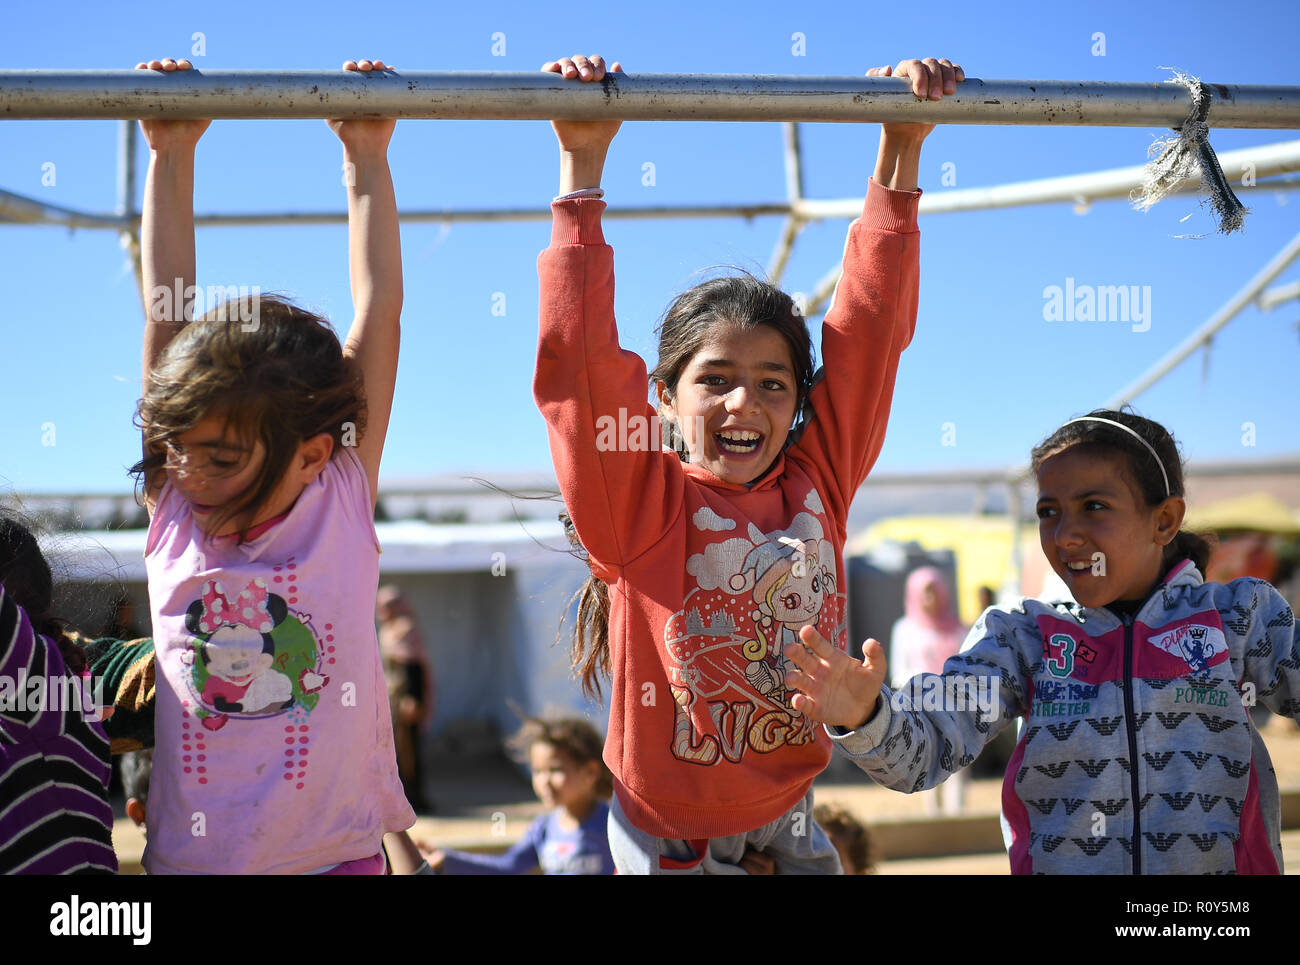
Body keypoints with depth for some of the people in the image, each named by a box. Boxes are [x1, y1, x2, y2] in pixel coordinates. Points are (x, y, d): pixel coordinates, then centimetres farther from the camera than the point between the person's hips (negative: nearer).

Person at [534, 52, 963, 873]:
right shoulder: (639, 504, -12)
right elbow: (580, 357, -20)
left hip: (789, 826, 3)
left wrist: (900, 154, -3)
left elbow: (867, 328, -2)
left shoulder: (817, 486, -3)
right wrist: (584, 167, -20)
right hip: (667, 838, -3)